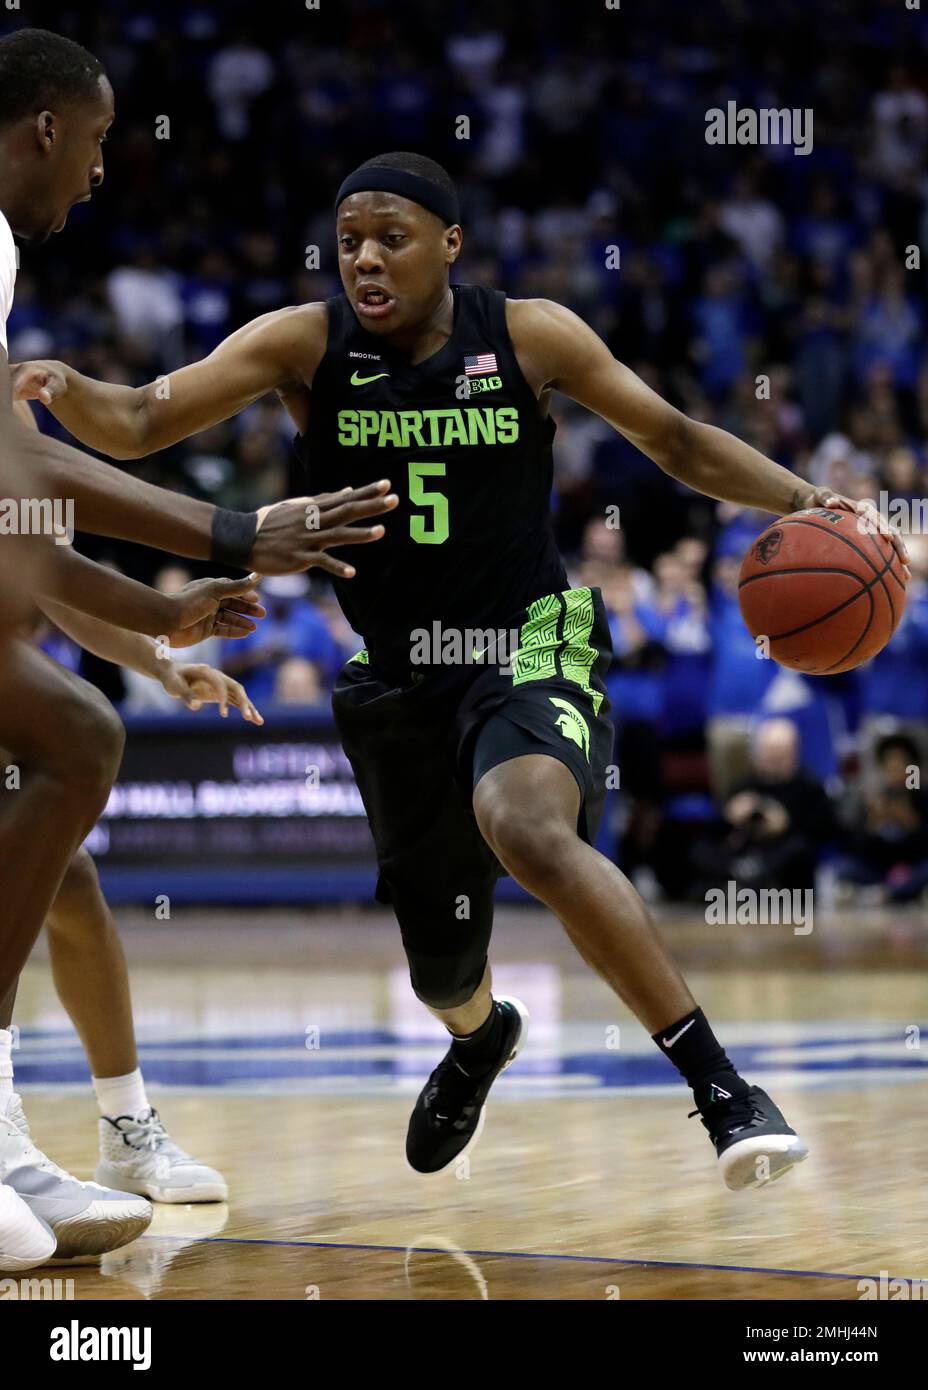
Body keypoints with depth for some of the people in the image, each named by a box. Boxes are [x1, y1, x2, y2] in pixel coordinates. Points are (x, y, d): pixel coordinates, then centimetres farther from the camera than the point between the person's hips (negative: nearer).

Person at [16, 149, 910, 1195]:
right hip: (396, 675, 3)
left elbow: (678, 443, 1)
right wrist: (58, 388, -37)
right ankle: (480, 1038, 58)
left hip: (527, 647, -3)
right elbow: (139, 424, -16)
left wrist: (799, 501, -15)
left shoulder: (528, 336, -9)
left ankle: (723, 1090, -34)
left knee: (527, 830, -38)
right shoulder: (304, 345, -8)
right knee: (440, 972, 16)